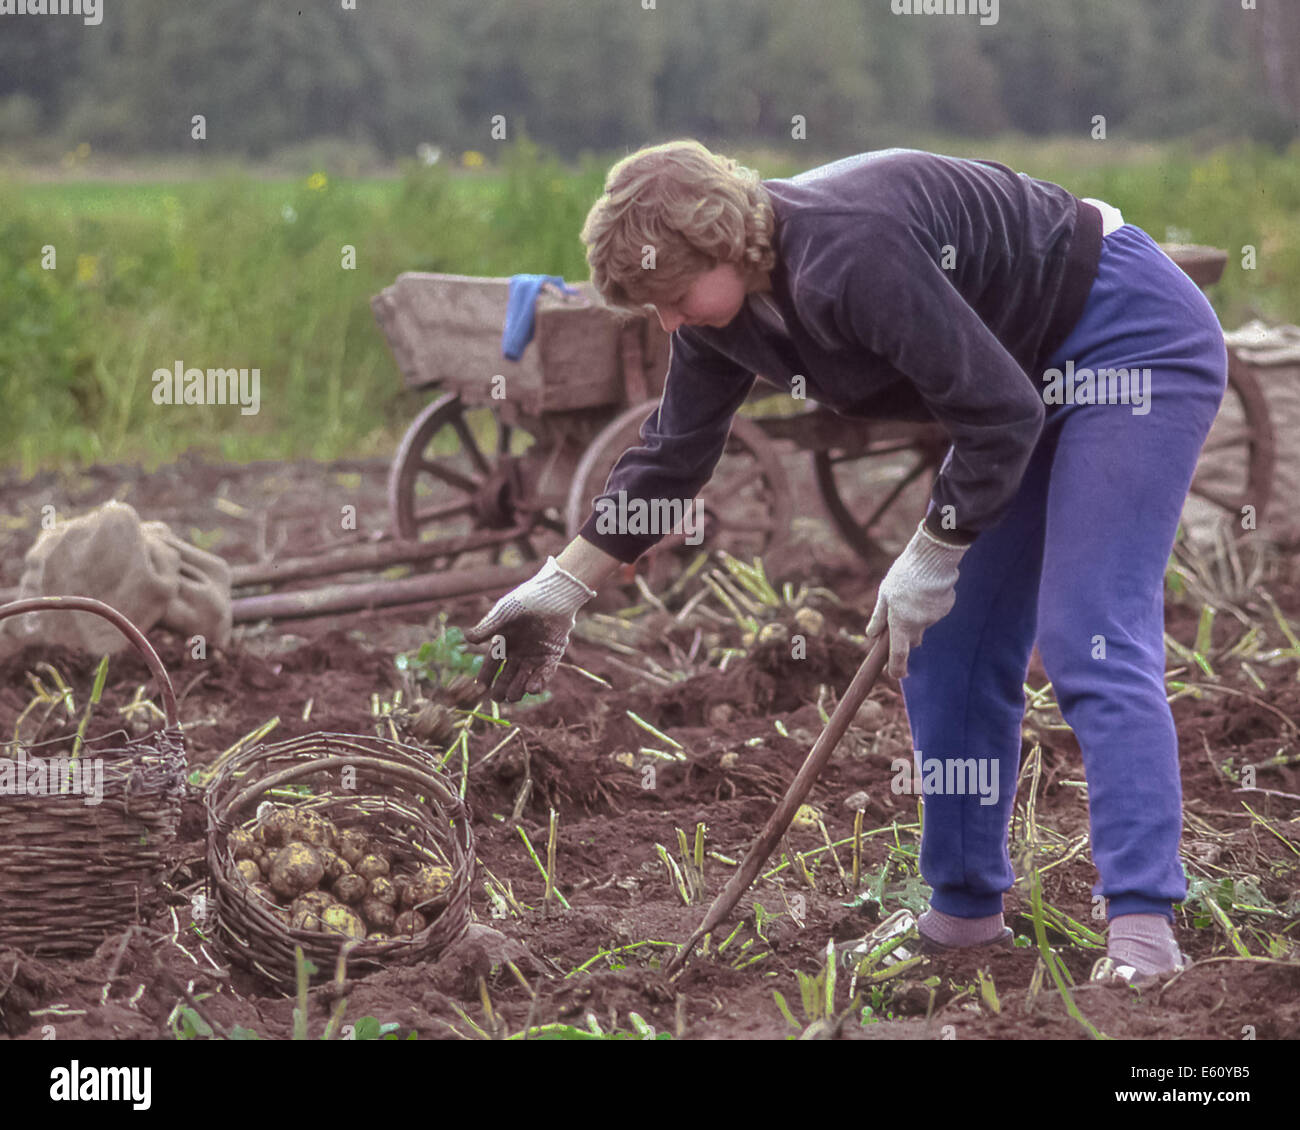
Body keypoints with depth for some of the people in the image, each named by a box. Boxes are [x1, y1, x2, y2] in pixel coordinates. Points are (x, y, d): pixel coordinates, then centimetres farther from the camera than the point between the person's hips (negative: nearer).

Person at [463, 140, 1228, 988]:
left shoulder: (849, 256, -33)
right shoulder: (724, 308, -4)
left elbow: (1000, 412, -28)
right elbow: (672, 457, 9)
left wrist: (931, 559, -18)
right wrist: (565, 587, 11)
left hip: (1137, 339, -9)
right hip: (1033, 376, 9)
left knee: (1092, 639, -18)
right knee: (949, 653, 7)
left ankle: (1144, 927, -20)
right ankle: (966, 909, 16)